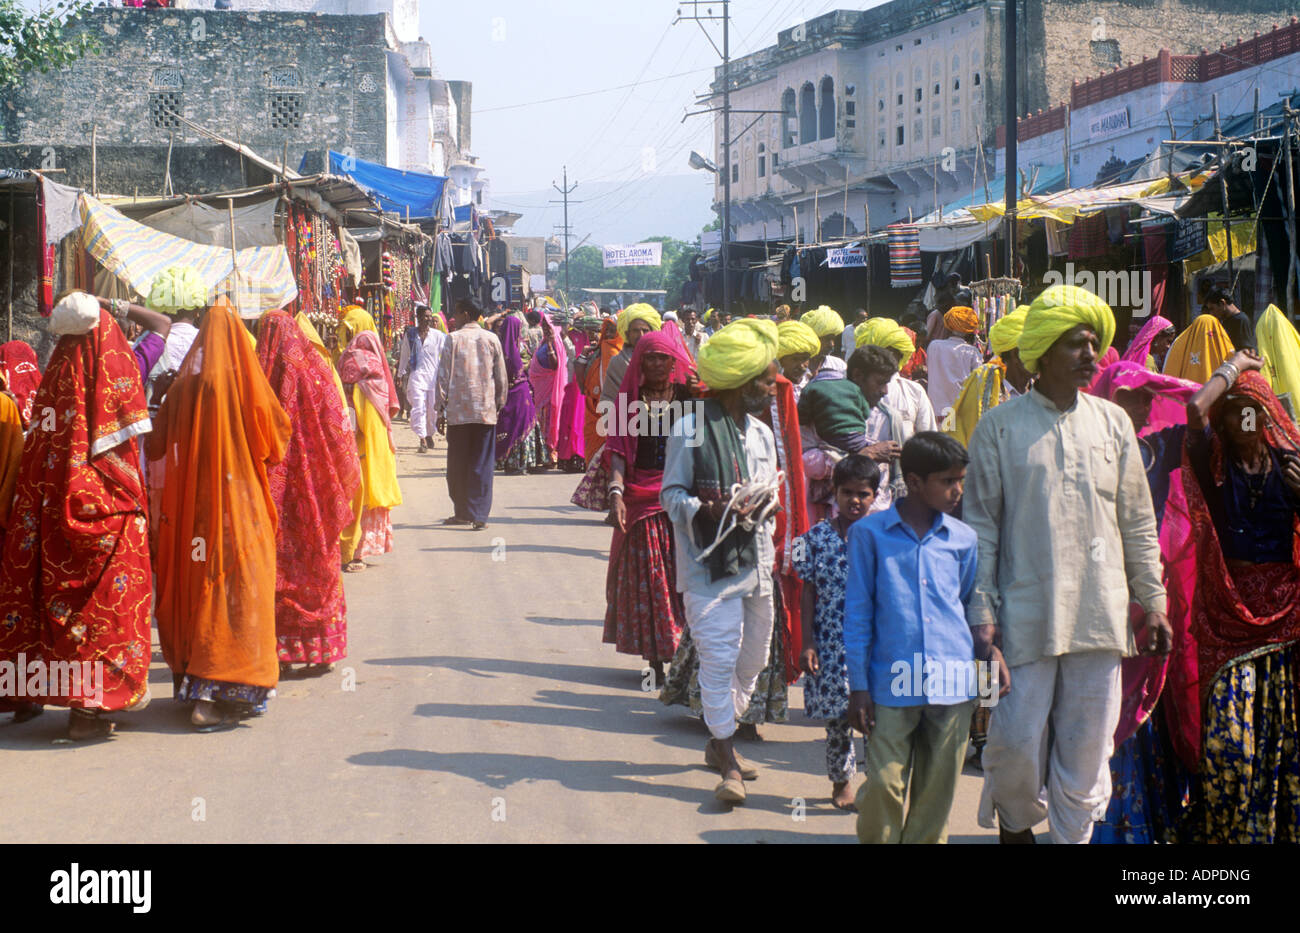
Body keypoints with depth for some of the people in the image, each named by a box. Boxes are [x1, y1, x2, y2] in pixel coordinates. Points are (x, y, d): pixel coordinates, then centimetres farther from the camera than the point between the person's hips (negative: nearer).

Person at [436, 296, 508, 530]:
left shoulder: (453, 339, -3)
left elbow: (444, 376, -4)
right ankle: (479, 515, -2)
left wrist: (441, 410, 1)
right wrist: (499, 405, 16)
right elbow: (501, 378, 6)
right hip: (486, 411, 1)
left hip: (458, 412, -1)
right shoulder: (491, 339, 4)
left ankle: (462, 512, 18)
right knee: (482, 465, 3)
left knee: (457, 465, 11)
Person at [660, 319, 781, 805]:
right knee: (719, 658, -8)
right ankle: (727, 762, 1)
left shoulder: (761, 433, 11)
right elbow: (671, 493, -7)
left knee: (752, 656, 14)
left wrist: (764, 503, -7)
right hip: (709, 564, -7)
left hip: (755, 560, 7)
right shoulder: (691, 429, -10)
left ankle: (721, 740, 32)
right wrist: (705, 509, -26)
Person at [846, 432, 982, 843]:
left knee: (936, 791, 7)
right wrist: (858, 686, -1)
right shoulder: (869, 533, 1)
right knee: (884, 785, -6)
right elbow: (857, 613, 2)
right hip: (892, 683, -3)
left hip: (953, 683, 3)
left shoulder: (963, 539, 9)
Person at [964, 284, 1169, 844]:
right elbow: (980, 525, -1)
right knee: (1017, 741, -2)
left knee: (1088, 747, 7)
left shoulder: (1112, 423, 8)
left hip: (1100, 613, 3)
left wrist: (1152, 600, 10)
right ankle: (1015, 824, 27)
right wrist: (981, 609, -6)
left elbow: (1137, 521, 13)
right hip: (1027, 613, -3)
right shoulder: (1000, 427, -2)